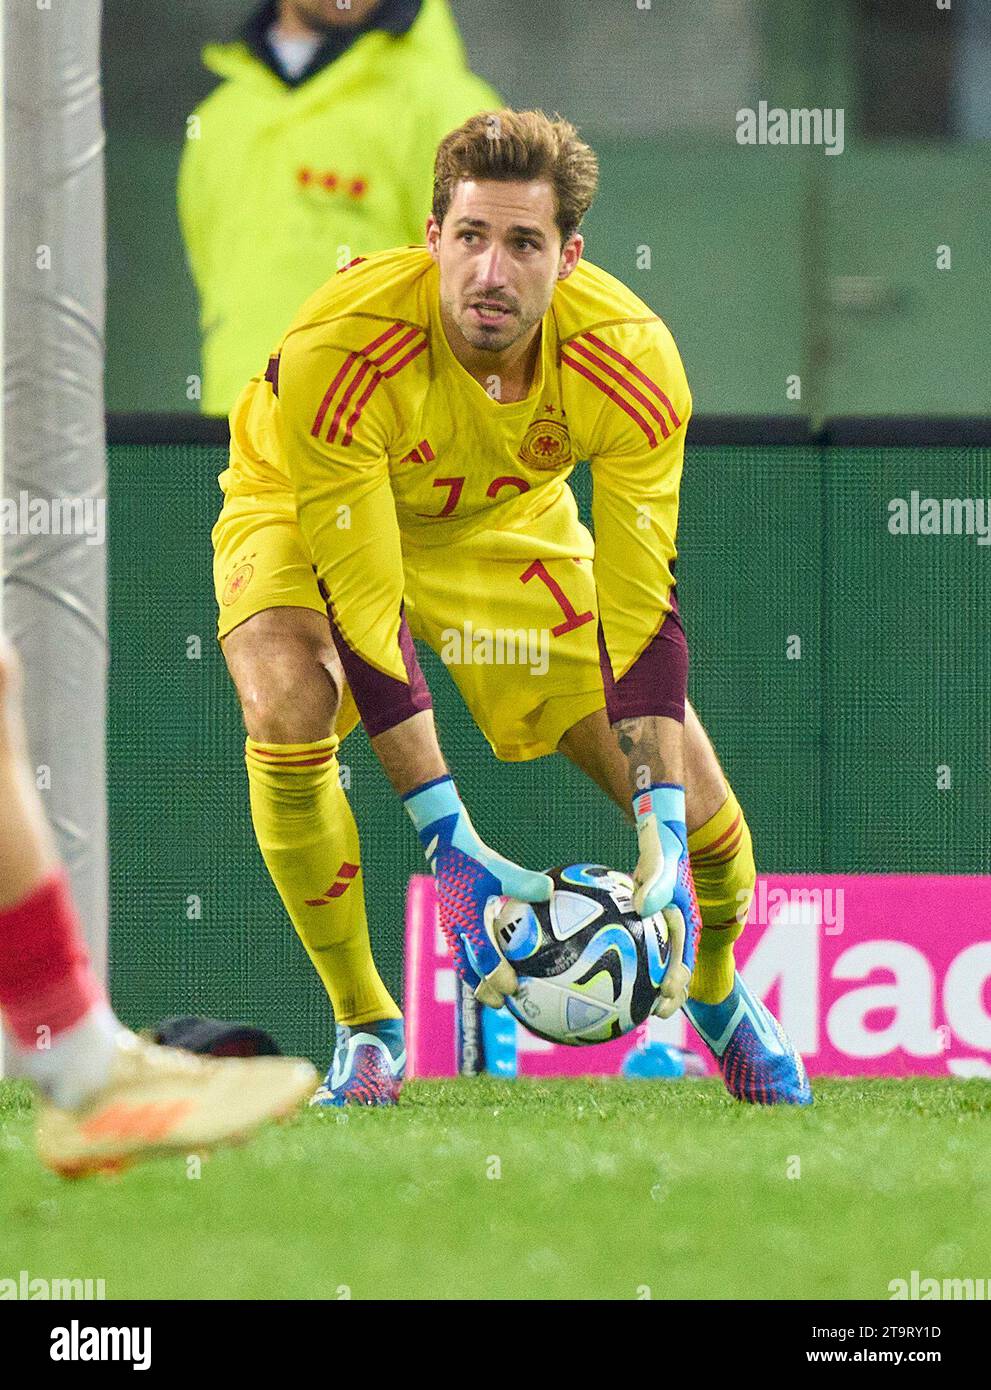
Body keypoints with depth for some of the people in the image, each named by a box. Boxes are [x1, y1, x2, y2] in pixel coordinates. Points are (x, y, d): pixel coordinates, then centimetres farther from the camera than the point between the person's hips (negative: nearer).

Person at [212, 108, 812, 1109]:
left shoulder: (629, 358, -30)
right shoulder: (338, 349, -39)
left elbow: (643, 604, -27)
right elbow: (364, 613, -37)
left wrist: (665, 835, -37)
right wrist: (449, 848, -41)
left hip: (506, 525, 3)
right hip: (303, 519, -3)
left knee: (683, 785, -6)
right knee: (290, 700, -35)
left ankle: (715, 991, 30)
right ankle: (365, 1027, -15)